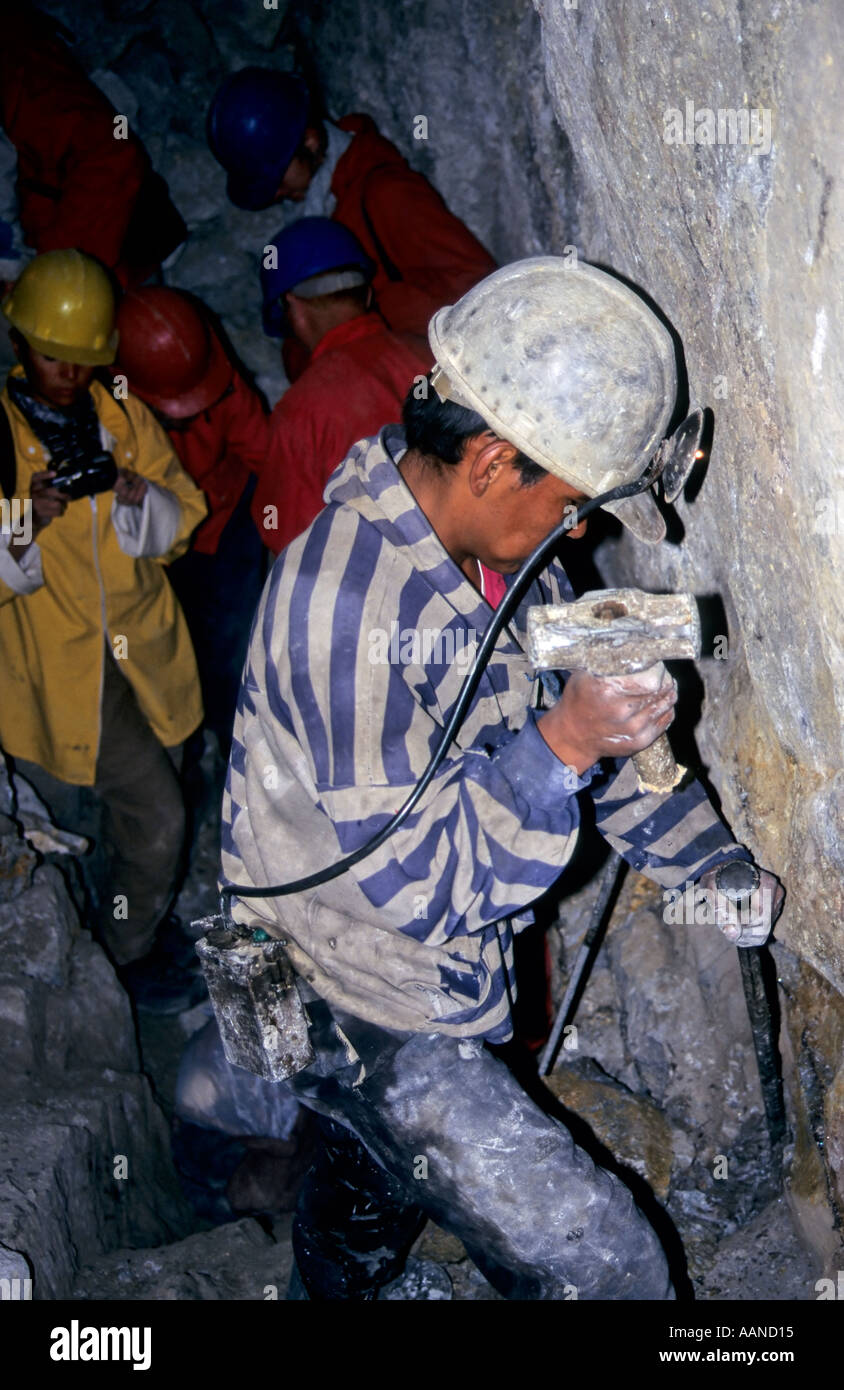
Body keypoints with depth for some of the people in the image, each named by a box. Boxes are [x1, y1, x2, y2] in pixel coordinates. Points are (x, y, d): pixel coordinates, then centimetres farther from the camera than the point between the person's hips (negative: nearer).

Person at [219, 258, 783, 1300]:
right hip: (367, 1010, -8)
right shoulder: (346, 603, -33)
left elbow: (583, 730, 7)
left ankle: (326, 1288, 60)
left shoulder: (506, 553, -5)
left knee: (369, 1187, 33)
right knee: (604, 1268, -8)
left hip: (455, 973, 9)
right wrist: (562, 744, -36)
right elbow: (417, 882, -30)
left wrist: (704, 858, -1)